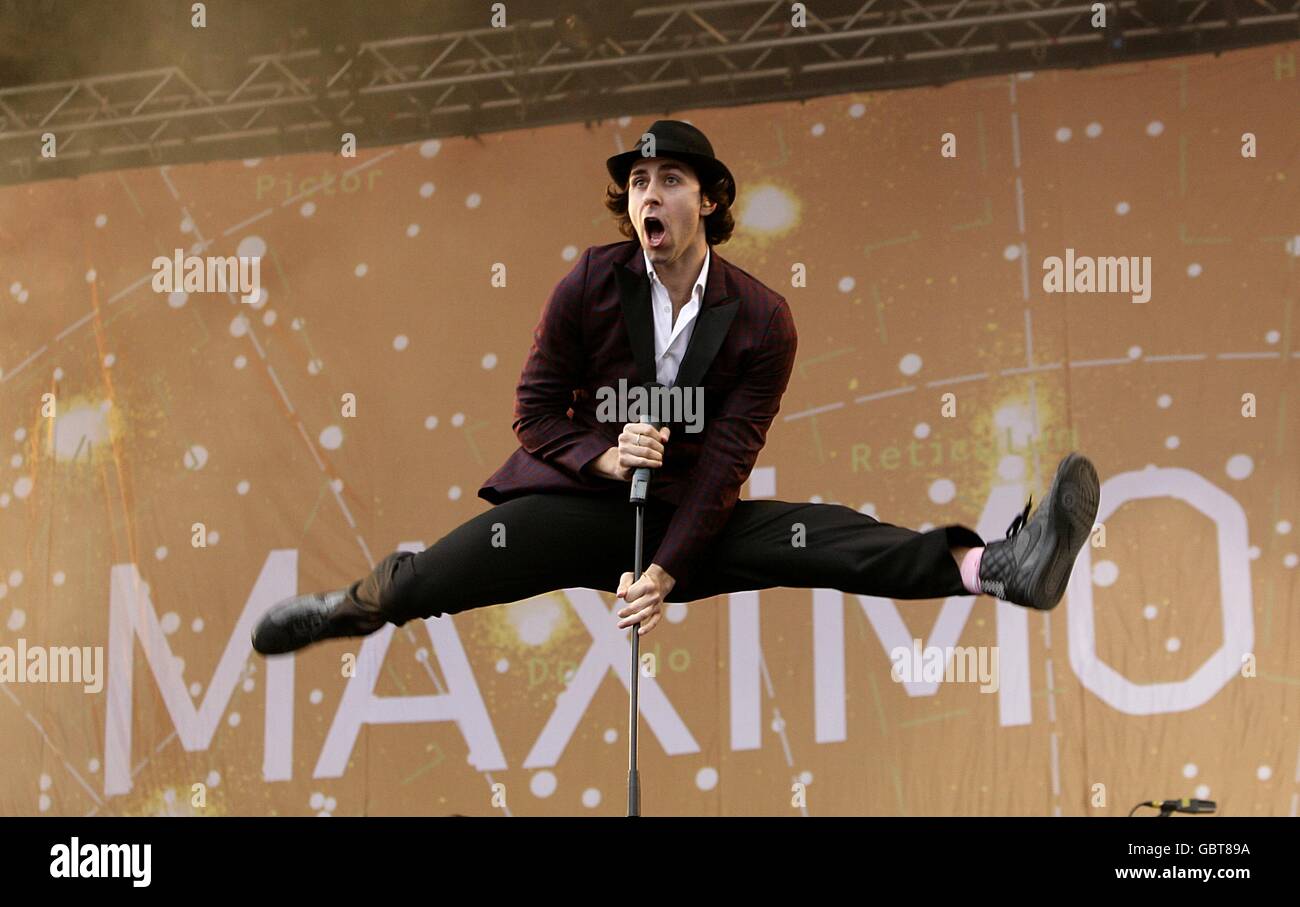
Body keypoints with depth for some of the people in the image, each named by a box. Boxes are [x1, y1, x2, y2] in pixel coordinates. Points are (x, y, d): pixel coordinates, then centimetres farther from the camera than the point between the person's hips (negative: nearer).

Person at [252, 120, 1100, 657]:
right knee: (443, 572, -21)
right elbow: (536, 411, 0)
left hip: (689, 518, -1)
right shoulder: (591, 283, -4)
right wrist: (604, 455, -21)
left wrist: (666, 571, -21)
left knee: (817, 537, -25)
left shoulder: (761, 318, -6)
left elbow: (726, 461, -10)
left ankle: (996, 567, -40)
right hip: (580, 500, 1)